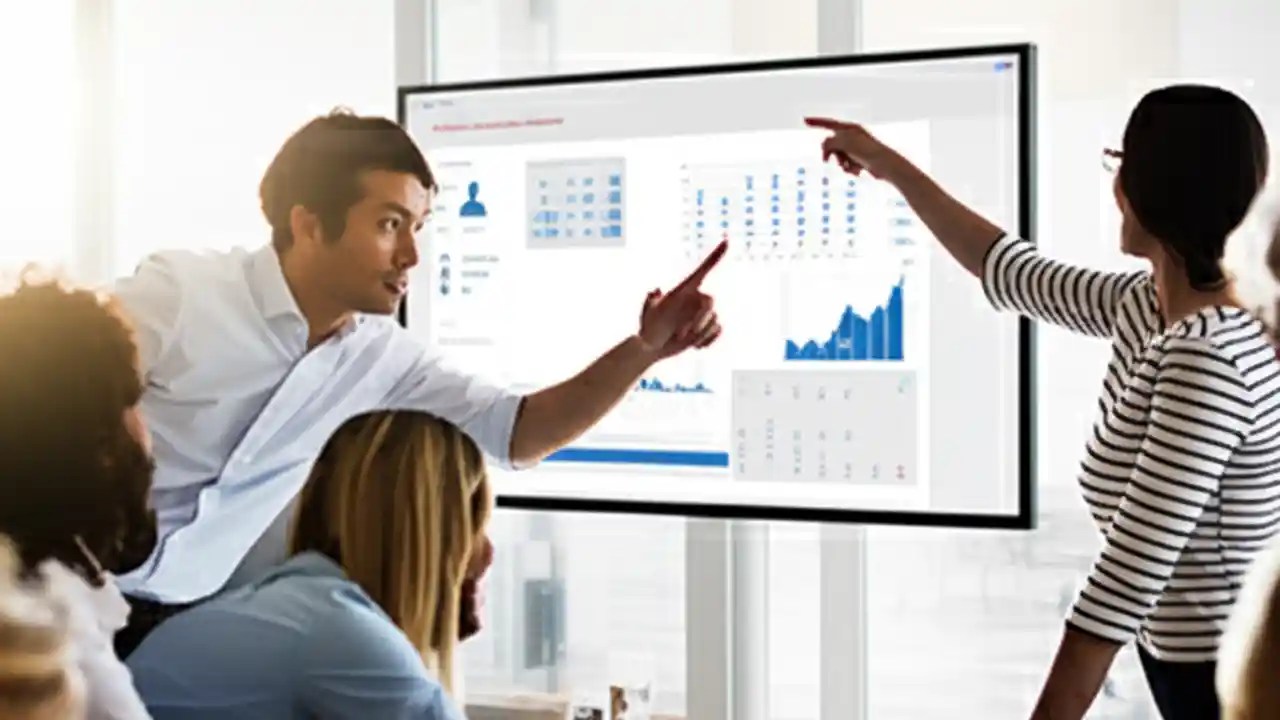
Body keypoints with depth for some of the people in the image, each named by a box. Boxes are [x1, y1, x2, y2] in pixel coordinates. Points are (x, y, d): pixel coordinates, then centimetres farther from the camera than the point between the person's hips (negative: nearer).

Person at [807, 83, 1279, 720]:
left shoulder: (1206, 356, -25)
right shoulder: (1152, 306, 4)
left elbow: (1132, 569, -28)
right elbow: (1013, 275, 21)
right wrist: (893, 169, 26)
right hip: (1194, 653, 9)